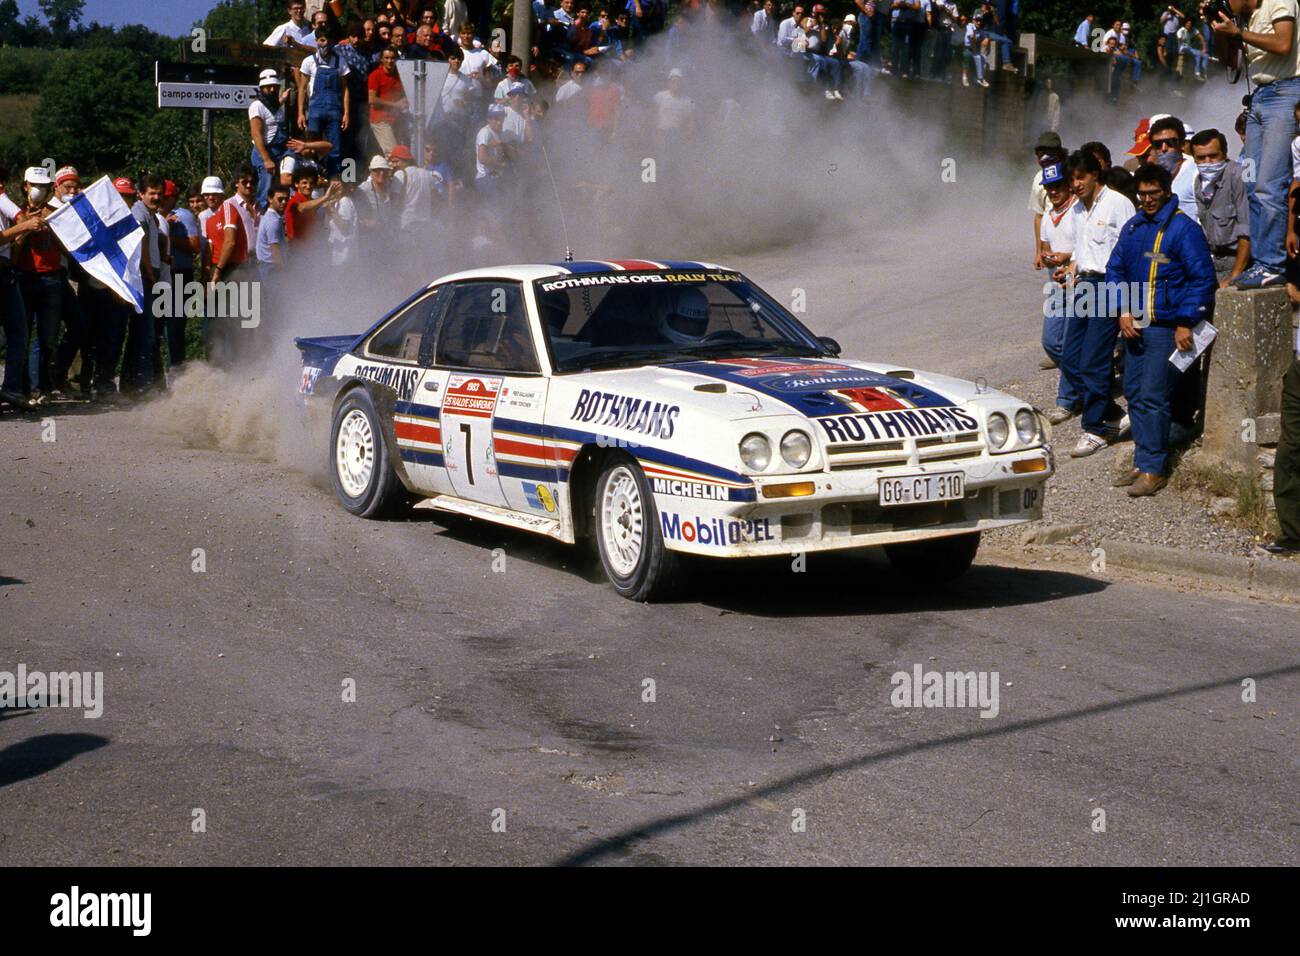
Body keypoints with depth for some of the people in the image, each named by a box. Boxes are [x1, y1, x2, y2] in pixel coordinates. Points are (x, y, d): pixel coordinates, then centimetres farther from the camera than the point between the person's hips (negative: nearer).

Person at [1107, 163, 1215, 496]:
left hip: (1166, 328, -7)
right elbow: (1115, 269, 15)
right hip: (1134, 325, 8)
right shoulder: (1132, 228, 11)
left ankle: (1153, 468, -5)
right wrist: (1123, 312, 2)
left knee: (1153, 397, -10)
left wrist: (1185, 323, -16)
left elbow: (1202, 278, -12)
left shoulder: (1184, 228, -10)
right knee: (1134, 393, 11)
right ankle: (1143, 461, 20)